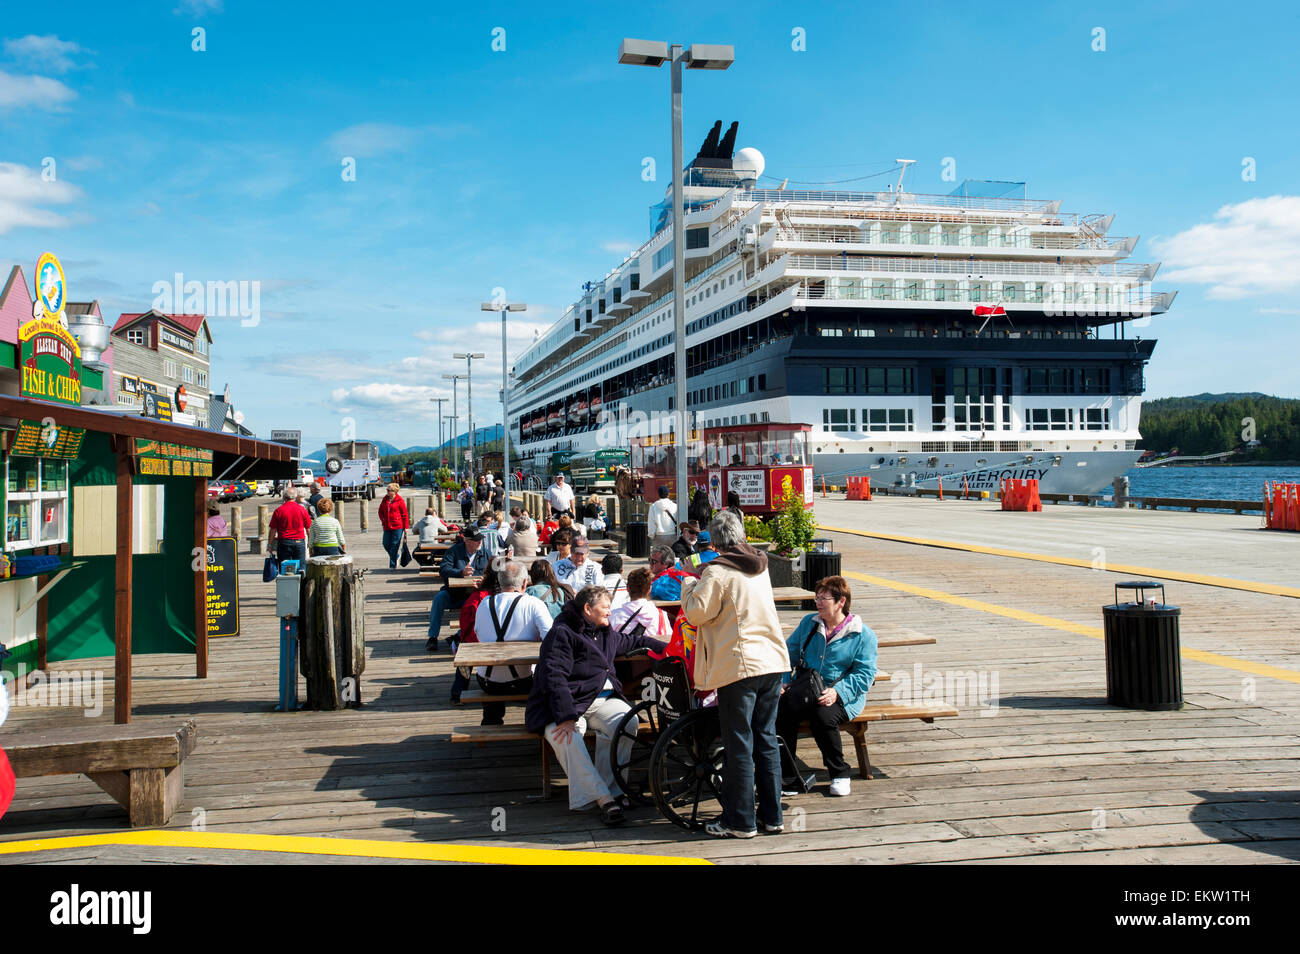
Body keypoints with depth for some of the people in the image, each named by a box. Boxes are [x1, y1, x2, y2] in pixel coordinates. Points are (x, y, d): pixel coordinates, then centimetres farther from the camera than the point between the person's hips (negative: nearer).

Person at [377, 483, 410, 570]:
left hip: (398, 527, -5)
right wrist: (383, 521, 5)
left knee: (394, 545, -3)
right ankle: (397, 554, 31)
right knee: (386, 544, 5)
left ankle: (393, 565, 5)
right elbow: (380, 511, 21)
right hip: (387, 527, 5)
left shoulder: (399, 500, -5)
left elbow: (405, 514, -4)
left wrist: (405, 527, -6)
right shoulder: (385, 499, 9)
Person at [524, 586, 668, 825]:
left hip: (602, 699, 6)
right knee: (567, 738, -36)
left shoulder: (605, 633, 21)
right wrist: (567, 717, -28)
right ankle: (602, 797, -37)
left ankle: (609, 786, -20)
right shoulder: (562, 633, -6)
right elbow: (554, 677, -17)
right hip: (568, 703, -6)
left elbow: (633, 641, 41)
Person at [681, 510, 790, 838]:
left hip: (739, 666, -7)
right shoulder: (760, 568, 12)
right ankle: (772, 815, 20)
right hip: (773, 662, 7)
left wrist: (689, 585, 5)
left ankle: (741, 821, 8)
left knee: (739, 746, 1)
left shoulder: (717, 572, -11)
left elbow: (696, 613, -12)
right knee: (767, 740, 14)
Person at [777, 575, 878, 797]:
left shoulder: (863, 635, 1)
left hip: (842, 697, -3)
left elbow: (865, 673, -5)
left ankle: (839, 774, -11)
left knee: (823, 716, -35)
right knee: (783, 708, -29)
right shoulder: (809, 623, 16)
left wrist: (837, 692, -20)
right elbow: (789, 652, 18)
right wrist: (784, 681, 0)